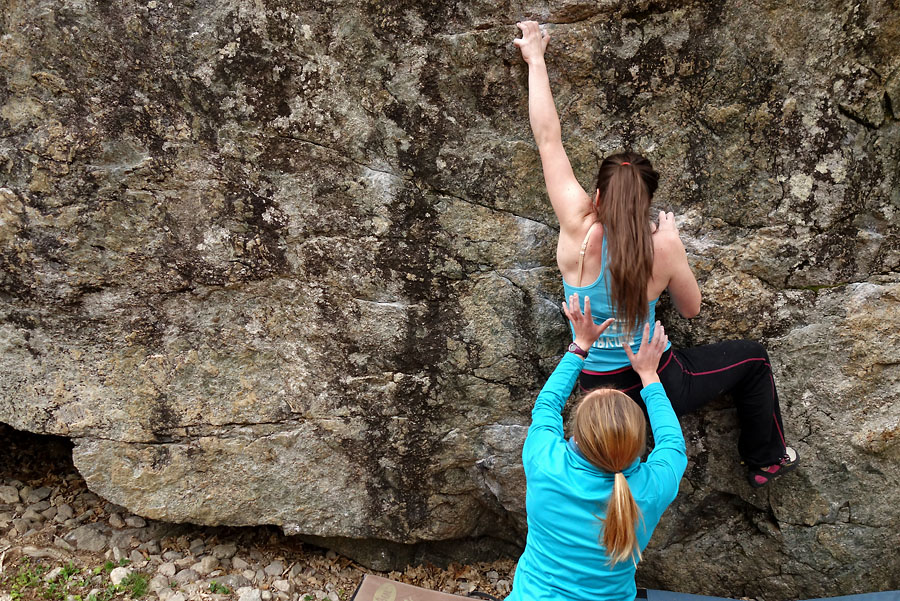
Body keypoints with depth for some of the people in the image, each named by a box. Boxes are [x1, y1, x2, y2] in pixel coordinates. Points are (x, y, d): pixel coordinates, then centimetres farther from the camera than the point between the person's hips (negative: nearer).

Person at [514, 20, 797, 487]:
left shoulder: (578, 229, -17)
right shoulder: (662, 247, -17)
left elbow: (547, 137, -8)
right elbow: (691, 309, 3)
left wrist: (536, 59, 3)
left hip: (601, 393, 1)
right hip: (657, 386, 0)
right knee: (752, 357, 22)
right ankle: (766, 462, 39)